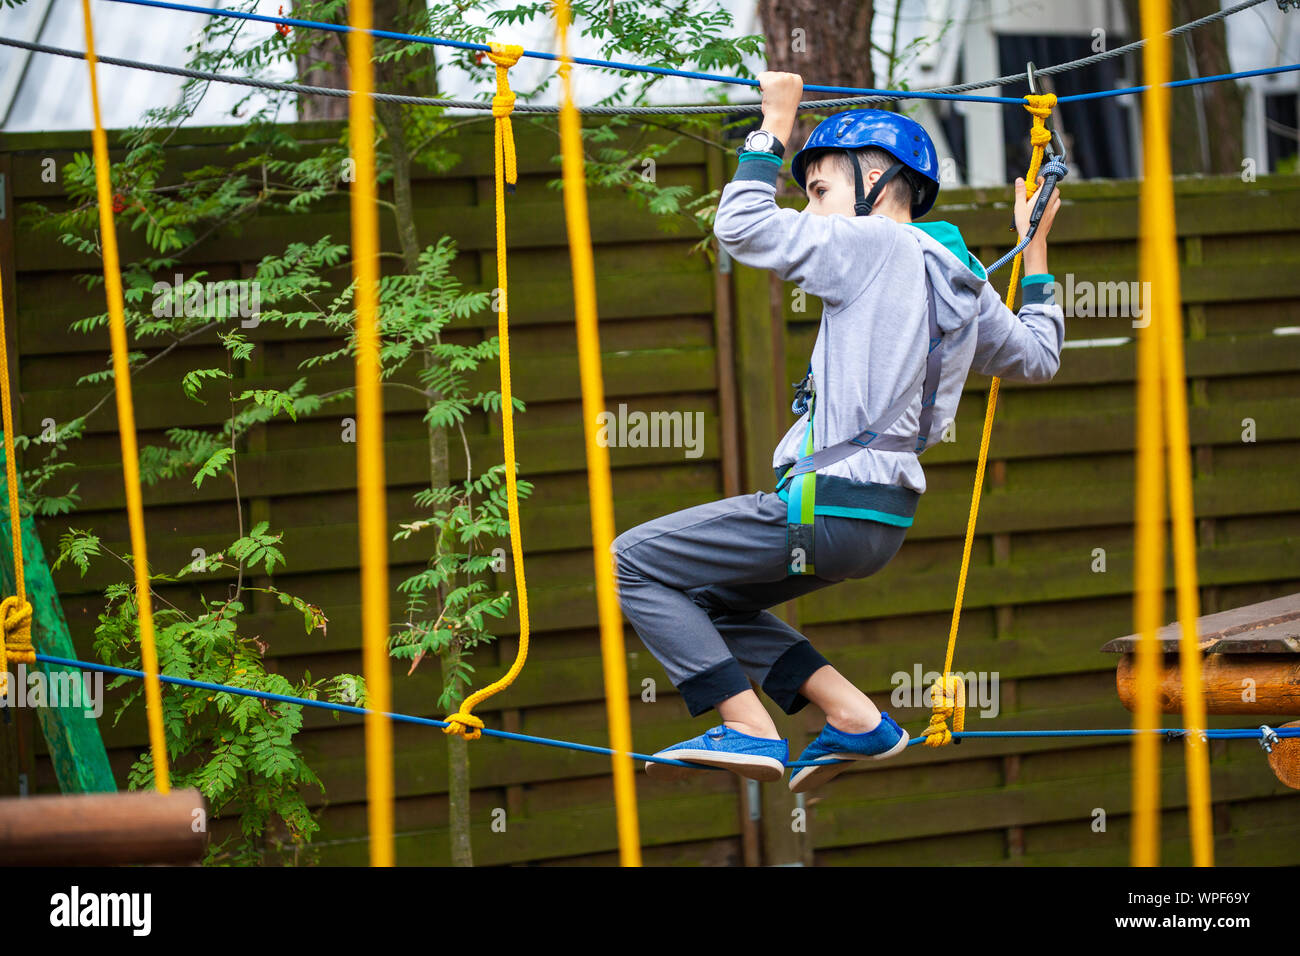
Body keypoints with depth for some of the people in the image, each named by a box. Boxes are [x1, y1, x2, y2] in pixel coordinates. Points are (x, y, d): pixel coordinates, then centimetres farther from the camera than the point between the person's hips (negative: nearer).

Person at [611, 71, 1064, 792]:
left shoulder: (876, 246, -9)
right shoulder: (964, 279, 16)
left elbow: (742, 226, -13)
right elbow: (1038, 355, 32)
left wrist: (776, 123, -2)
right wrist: (1035, 248, 39)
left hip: (828, 506, -10)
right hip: (882, 522, 10)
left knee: (637, 561, -2)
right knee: (709, 596, 24)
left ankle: (749, 730, -10)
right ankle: (856, 720, 12)